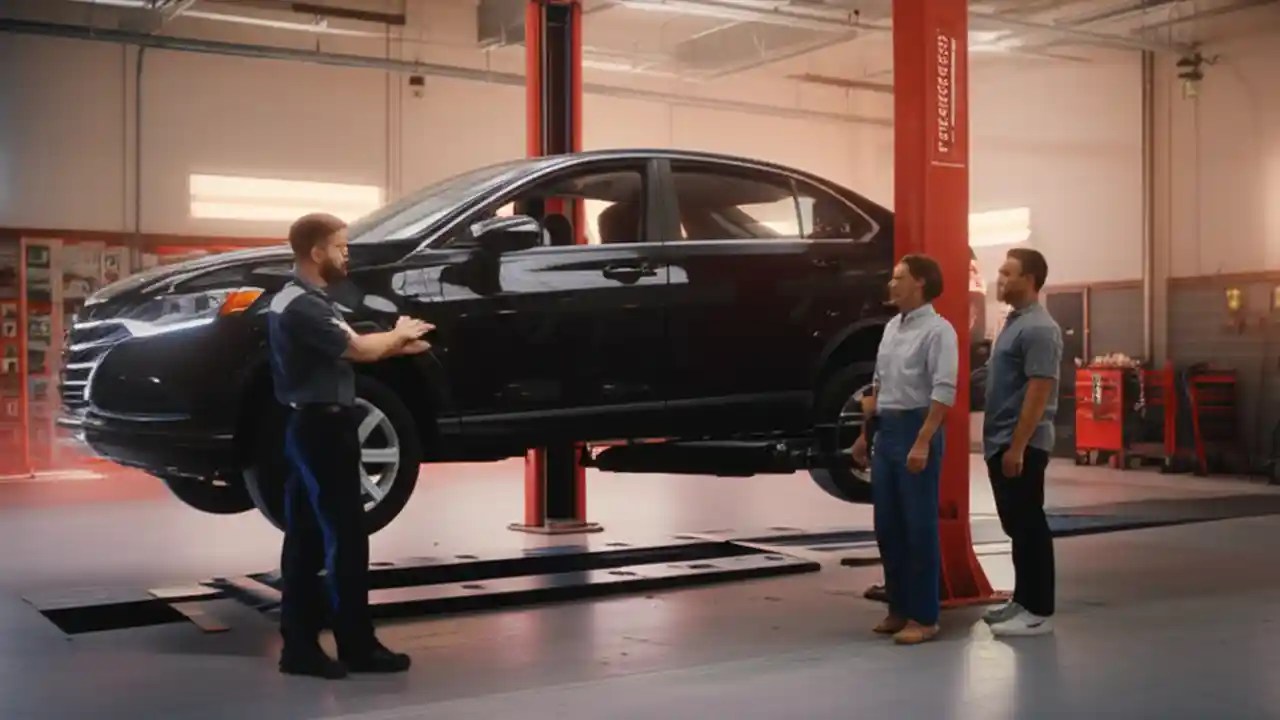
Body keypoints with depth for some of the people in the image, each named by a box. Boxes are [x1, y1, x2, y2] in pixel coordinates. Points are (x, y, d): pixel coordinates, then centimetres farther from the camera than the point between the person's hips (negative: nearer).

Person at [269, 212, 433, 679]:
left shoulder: (302, 300, 16)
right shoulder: (303, 306, -18)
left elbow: (347, 348, 15)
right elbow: (358, 349, -21)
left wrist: (397, 343, 3)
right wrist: (399, 334, -2)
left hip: (310, 426, 11)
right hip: (321, 427, -11)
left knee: (305, 540, 9)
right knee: (345, 539, -4)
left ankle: (300, 645, 13)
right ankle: (357, 646, 4)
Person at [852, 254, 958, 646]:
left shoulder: (937, 330, -11)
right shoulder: (892, 327, 15)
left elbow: (943, 392, -18)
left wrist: (922, 443, -25)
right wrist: (865, 433, 20)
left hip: (916, 429, -8)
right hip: (886, 430, 8)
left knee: (919, 527, -3)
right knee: (887, 526, 11)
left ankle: (924, 617, 4)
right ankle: (899, 608, 21)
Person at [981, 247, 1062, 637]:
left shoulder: (1039, 329, -16)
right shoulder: (1014, 322, 15)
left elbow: (1038, 393, -21)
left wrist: (1018, 446, -22)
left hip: (1021, 445, -10)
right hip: (1001, 442, 10)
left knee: (1030, 526, -4)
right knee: (1015, 526, 15)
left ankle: (1039, 612, 2)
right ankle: (1022, 601, 23)